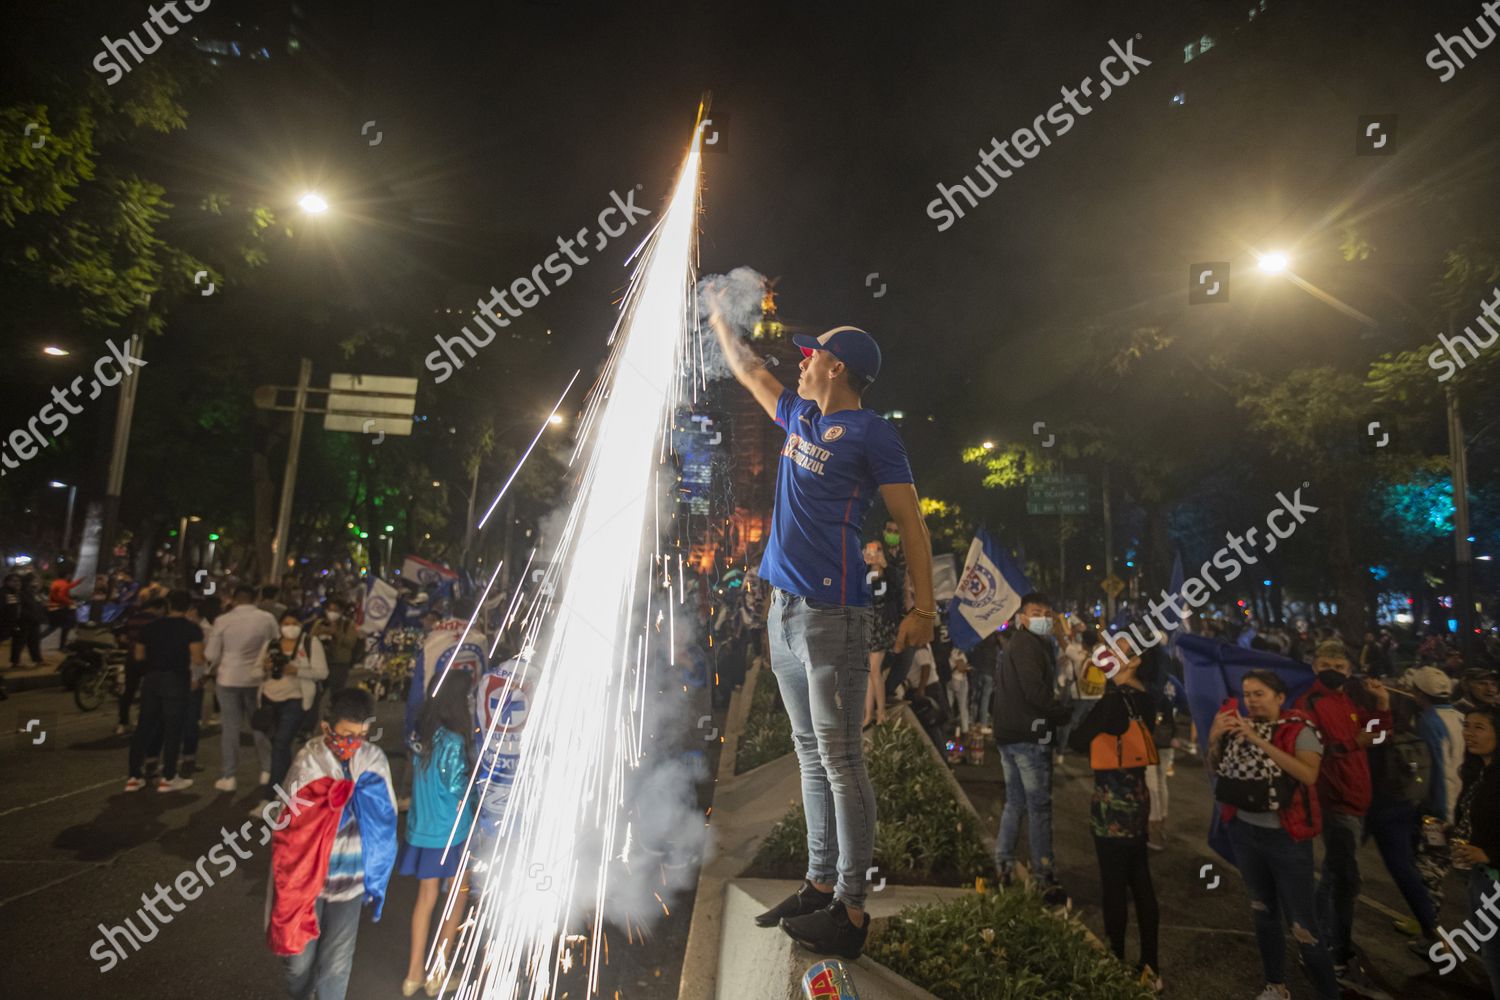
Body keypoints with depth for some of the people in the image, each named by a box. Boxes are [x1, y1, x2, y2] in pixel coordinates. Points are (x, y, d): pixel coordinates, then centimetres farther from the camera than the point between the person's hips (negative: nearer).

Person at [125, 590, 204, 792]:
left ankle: (134, 776, 16)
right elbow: (197, 658, -16)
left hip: (151, 678, 5)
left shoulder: (151, 626, 9)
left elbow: (139, 655, 13)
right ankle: (168, 778, 6)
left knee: (145, 726, 12)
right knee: (173, 728, 2)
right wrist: (197, 677, 2)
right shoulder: (192, 629, -6)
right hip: (176, 680, -5)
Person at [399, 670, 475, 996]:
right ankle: (438, 972, 25)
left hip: (420, 831, 6)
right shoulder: (454, 742, -25)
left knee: (426, 896, 19)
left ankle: (414, 971, 30)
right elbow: (459, 795, -18)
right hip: (450, 834, -6)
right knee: (458, 896, 16)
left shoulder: (423, 734, -5)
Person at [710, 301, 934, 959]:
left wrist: (923, 609, -13)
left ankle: (850, 908, 8)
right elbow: (749, 371, 34)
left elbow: (910, 522, -6)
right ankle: (819, 884, 24)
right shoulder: (800, 418, 17)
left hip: (832, 611, -8)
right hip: (784, 608, 8)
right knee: (810, 752, 13)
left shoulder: (872, 432, -4)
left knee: (839, 757, -3)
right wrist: (718, 316, 44)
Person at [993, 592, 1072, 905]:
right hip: (1028, 735, -10)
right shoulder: (1028, 645, -12)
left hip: (1008, 733, 10)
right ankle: (1046, 878, 2)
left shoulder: (1016, 644, 19)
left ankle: (1004, 866, 21)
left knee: (1015, 802, 17)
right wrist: (1067, 714, -10)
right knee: (1039, 806, -3)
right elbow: (1036, 692, -22)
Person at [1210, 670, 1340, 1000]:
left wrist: (1260, 741, -29)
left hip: (1286, 837, -5)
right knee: (1263, 912, 20)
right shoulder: (1239, 726, 0)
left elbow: (1309, 775, -28)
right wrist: (1214, 739, -9)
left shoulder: (1299, 729, -13)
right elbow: (1217, 768, 9)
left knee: (1302, 926, -2)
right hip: (1244, 832, 5)